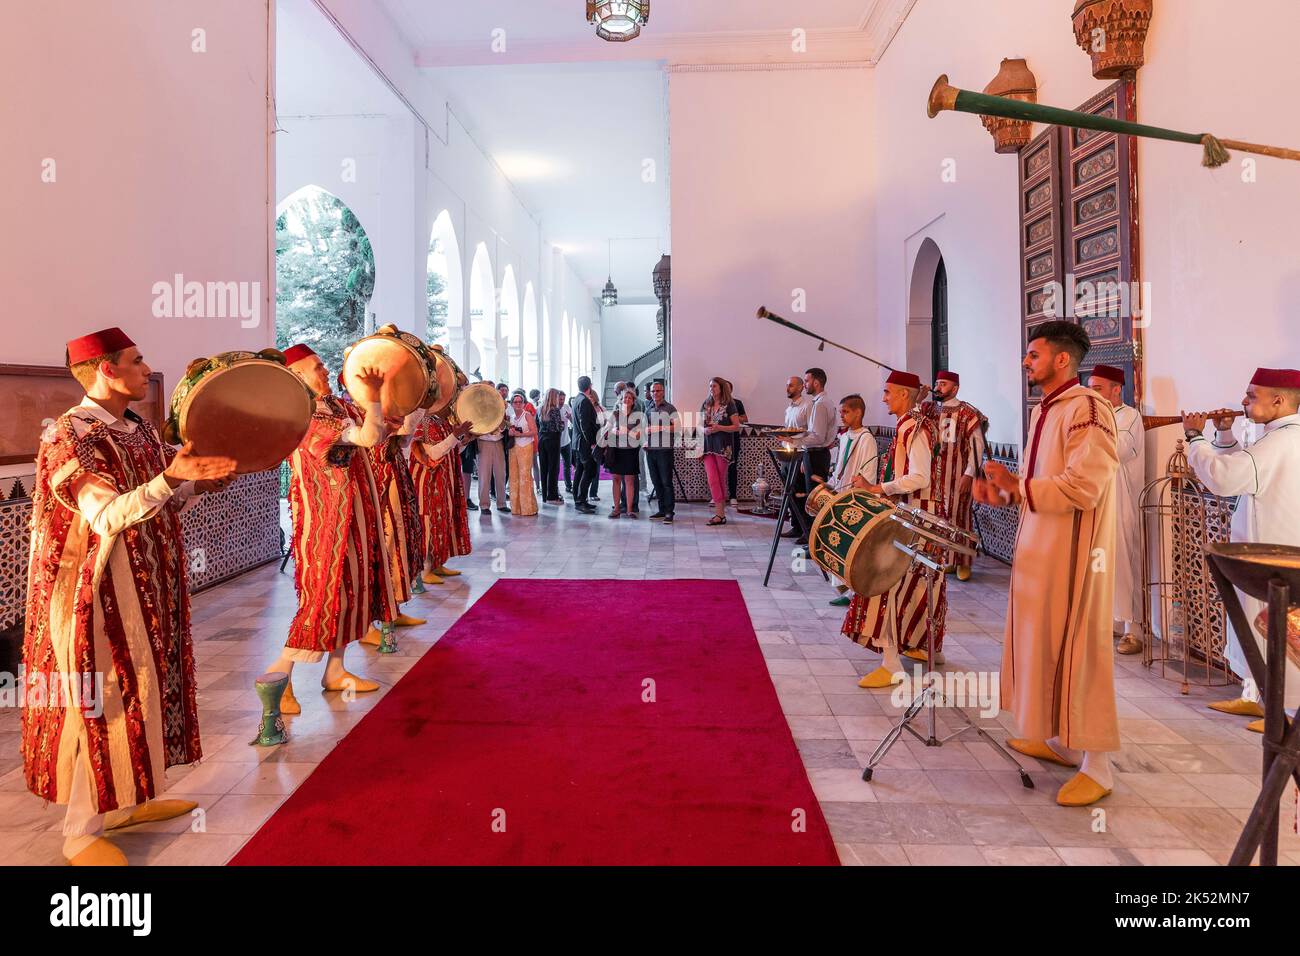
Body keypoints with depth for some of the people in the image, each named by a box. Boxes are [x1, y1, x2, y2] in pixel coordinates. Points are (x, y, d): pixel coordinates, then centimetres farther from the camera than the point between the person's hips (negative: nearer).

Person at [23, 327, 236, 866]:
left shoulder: (138, 430, 9)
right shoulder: (68, 436, -16)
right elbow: (107, 517, -28)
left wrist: (198, 482, -1)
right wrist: (170, 478, -41)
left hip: (146, 586, 8)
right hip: (98, 592, -8)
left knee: (140, 693, 16)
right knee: (102, 704, 0)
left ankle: (127, 801, 31)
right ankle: (82, 833, 14)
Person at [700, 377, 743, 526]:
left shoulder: (729, 405, -2)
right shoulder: (705, 404, 12)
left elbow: (736, 426, -4)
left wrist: (719, 428, -17)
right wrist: (704, 430, -6)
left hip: (723, 446, -4)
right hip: (708, 446, 4)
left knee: (721, 479, 3)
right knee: (712, 479, -6)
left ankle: (720, 512, 10)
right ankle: (720, 513, -4)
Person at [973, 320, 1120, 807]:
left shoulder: (1088, 410, -16)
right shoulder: (1042, 412, 14)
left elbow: (1081, 489, -25)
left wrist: (1016, 486, -19)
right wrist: (1002, 489, 2)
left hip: (1074, 552, -10)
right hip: (1039, 547, 10)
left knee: (1077, 650, -3)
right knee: (1044, 643, 16)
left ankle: (1098, 766, 9)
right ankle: (1061, 740, 31)